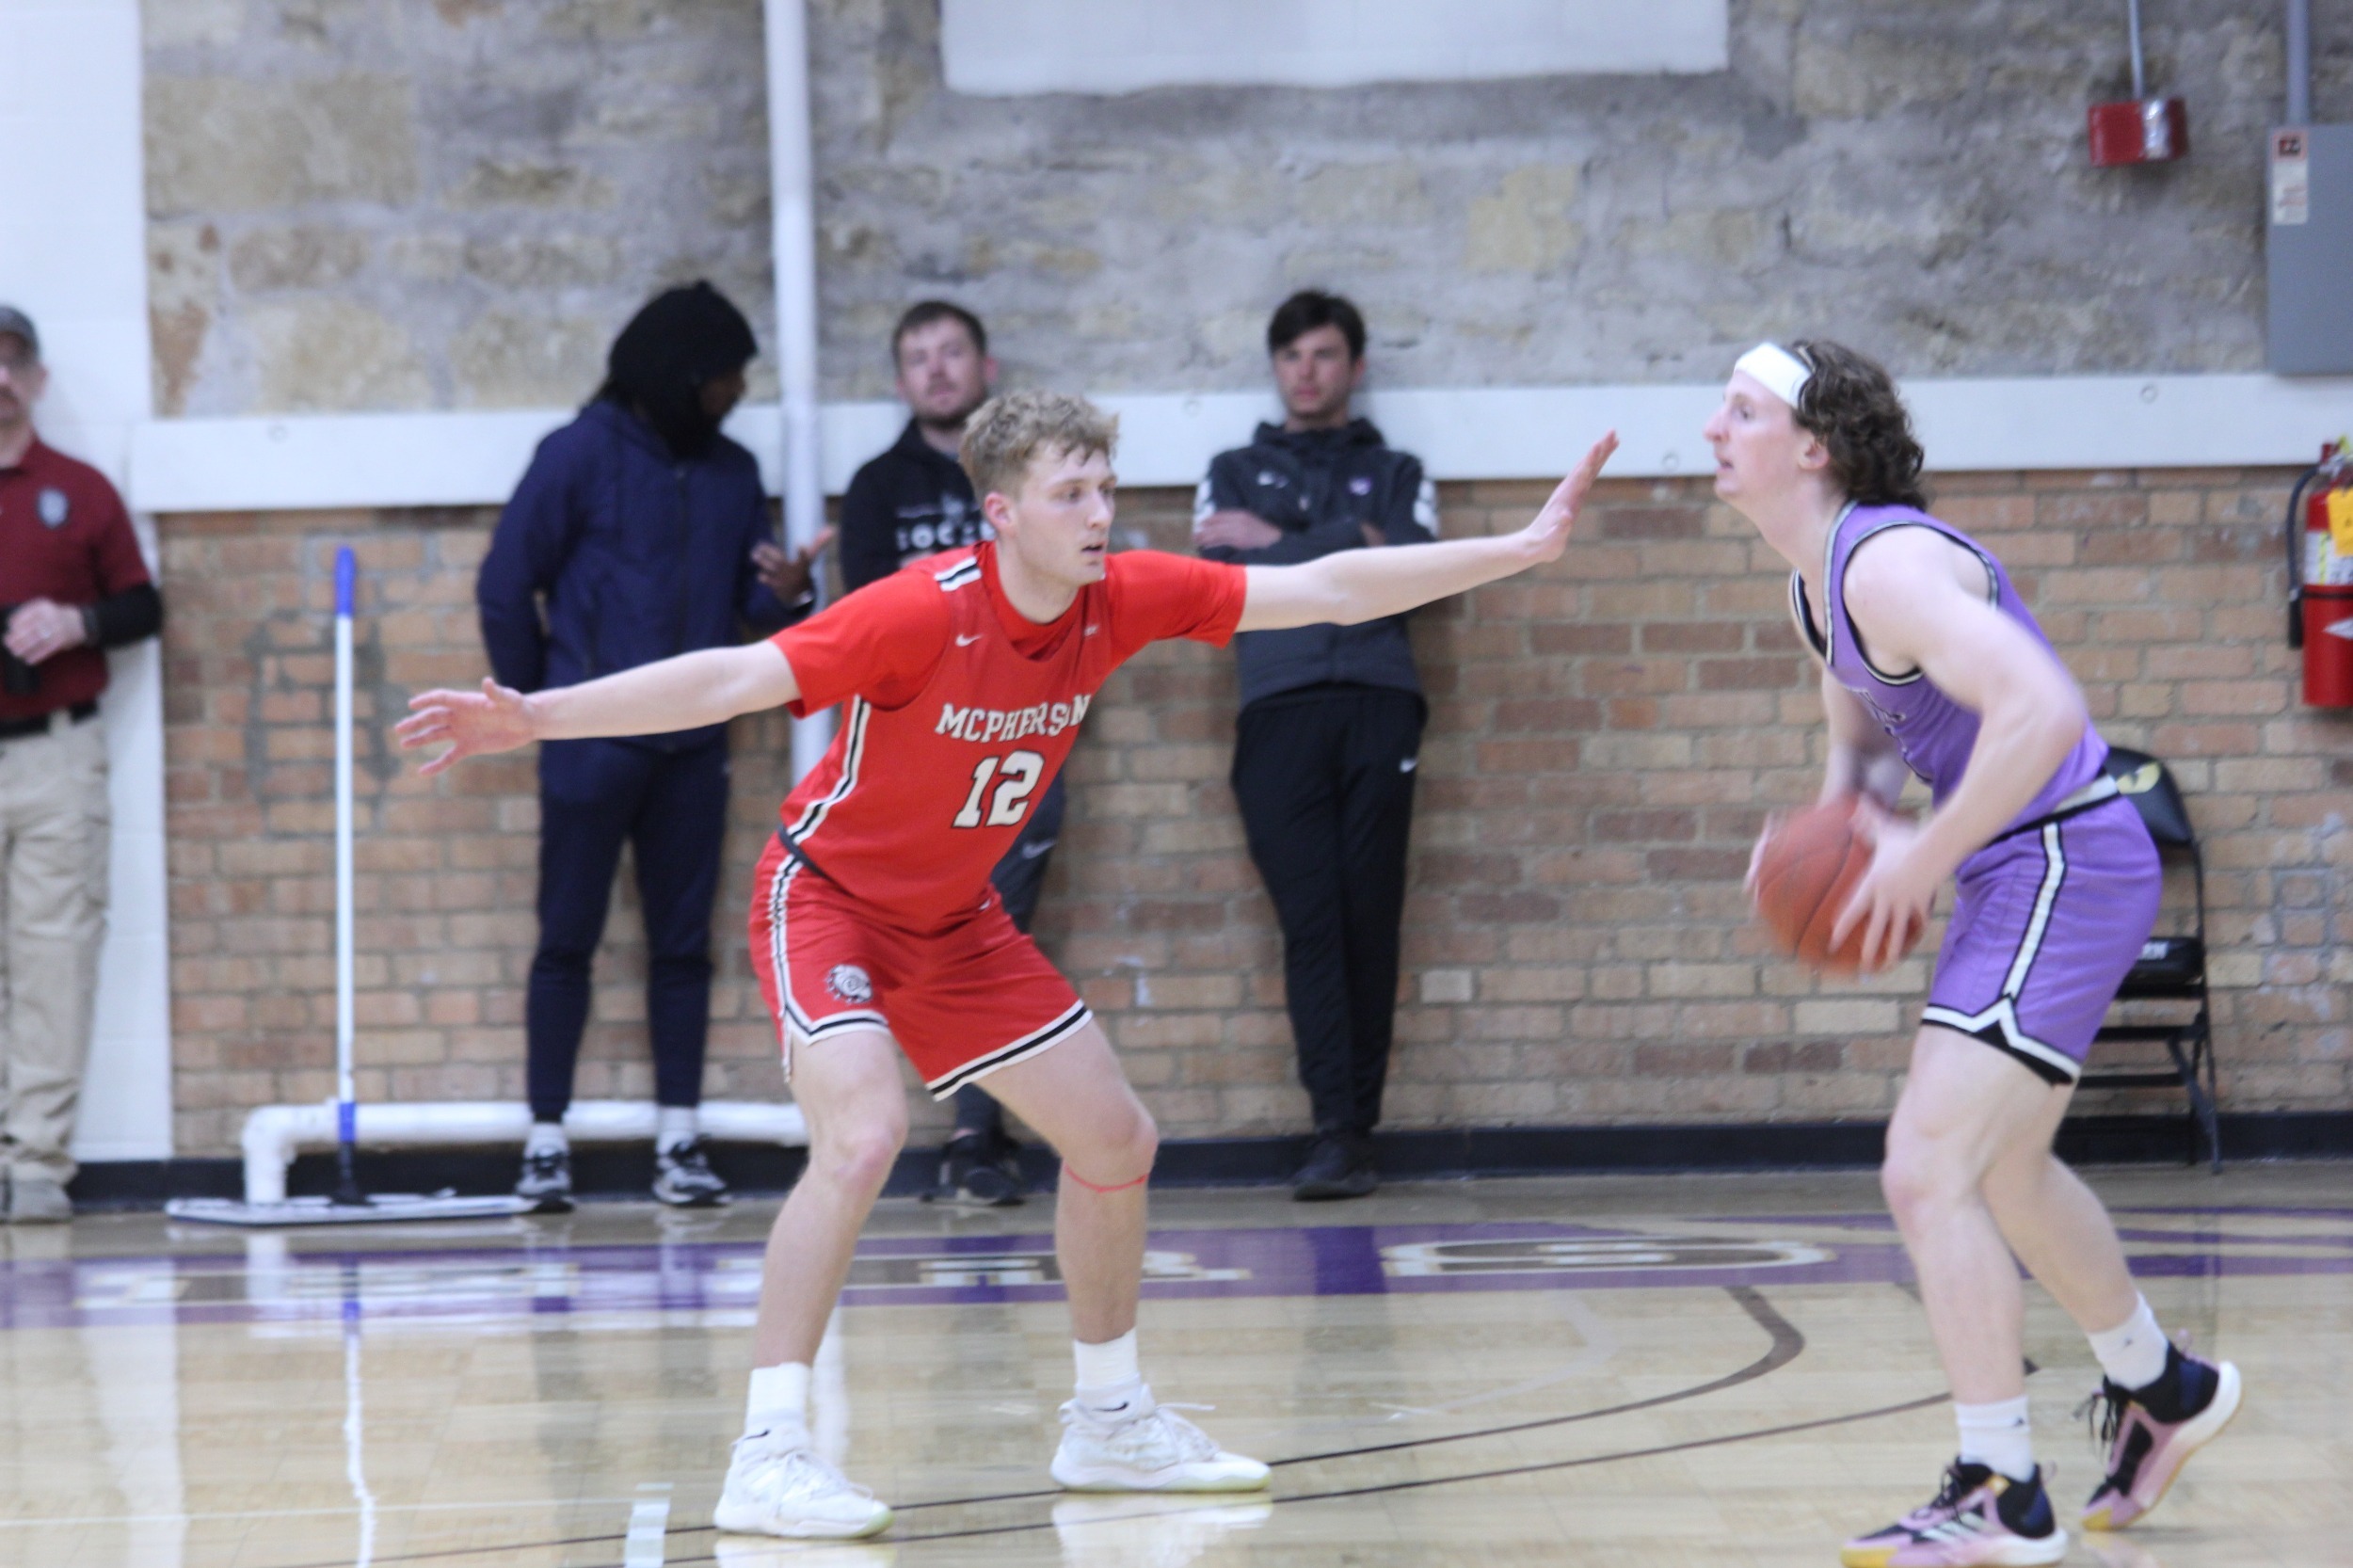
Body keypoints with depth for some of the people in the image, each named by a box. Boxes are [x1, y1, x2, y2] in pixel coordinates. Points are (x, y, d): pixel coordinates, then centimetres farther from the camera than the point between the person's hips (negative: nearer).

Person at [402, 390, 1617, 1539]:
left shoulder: (1121, 598, -12)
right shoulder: (923, 613, -30)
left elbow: (1328, 591, -8)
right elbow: (730, 681, -34)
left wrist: (1526, 548, -10)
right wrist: (535, 718, -43)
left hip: (955, 919, 7)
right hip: (829, 894, -7)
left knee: (1116, 1139, 10)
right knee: (864, 1134, -30)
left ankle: (1109, 1425, 29)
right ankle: (768, 1457, -27)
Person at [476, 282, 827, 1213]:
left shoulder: (731, 472, 10)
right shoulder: (581, 456, -4)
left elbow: (751, 602, 13)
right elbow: (505, 587, -2)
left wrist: (784, 595, -9)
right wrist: (542, 699, 2)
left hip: (692, 746, 4)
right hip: (593, 744, -4)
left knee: (683, 943, 5)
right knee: (567, 942, -1)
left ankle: (679, 1138, 8)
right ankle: (547, 1141, 2)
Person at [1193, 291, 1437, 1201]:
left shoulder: (1396, 475, 21)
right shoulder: (1235, 475, 22)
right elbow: (1221, 580, 4)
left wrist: (1281, 546, 1)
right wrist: (1345, 548, 1)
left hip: (1378, 707, 0)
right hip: (1280, 708, 0)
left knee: (1372, 919, -6)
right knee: (1310, 920, -11)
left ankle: (1356, 1130, -2)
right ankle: (1335, 1132, -16)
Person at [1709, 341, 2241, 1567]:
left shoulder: (1885, 564, -22)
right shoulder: (1814, 584, 9)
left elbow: (2040, 709, -34)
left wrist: (1923, 860, -26)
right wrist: (1834, 822, 5)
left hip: (2064, 863, -11)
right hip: (2022, 875, 11)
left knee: (1928, 1175, -16)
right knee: (2001, 1169, 26)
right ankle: (2160, 1389, 47)